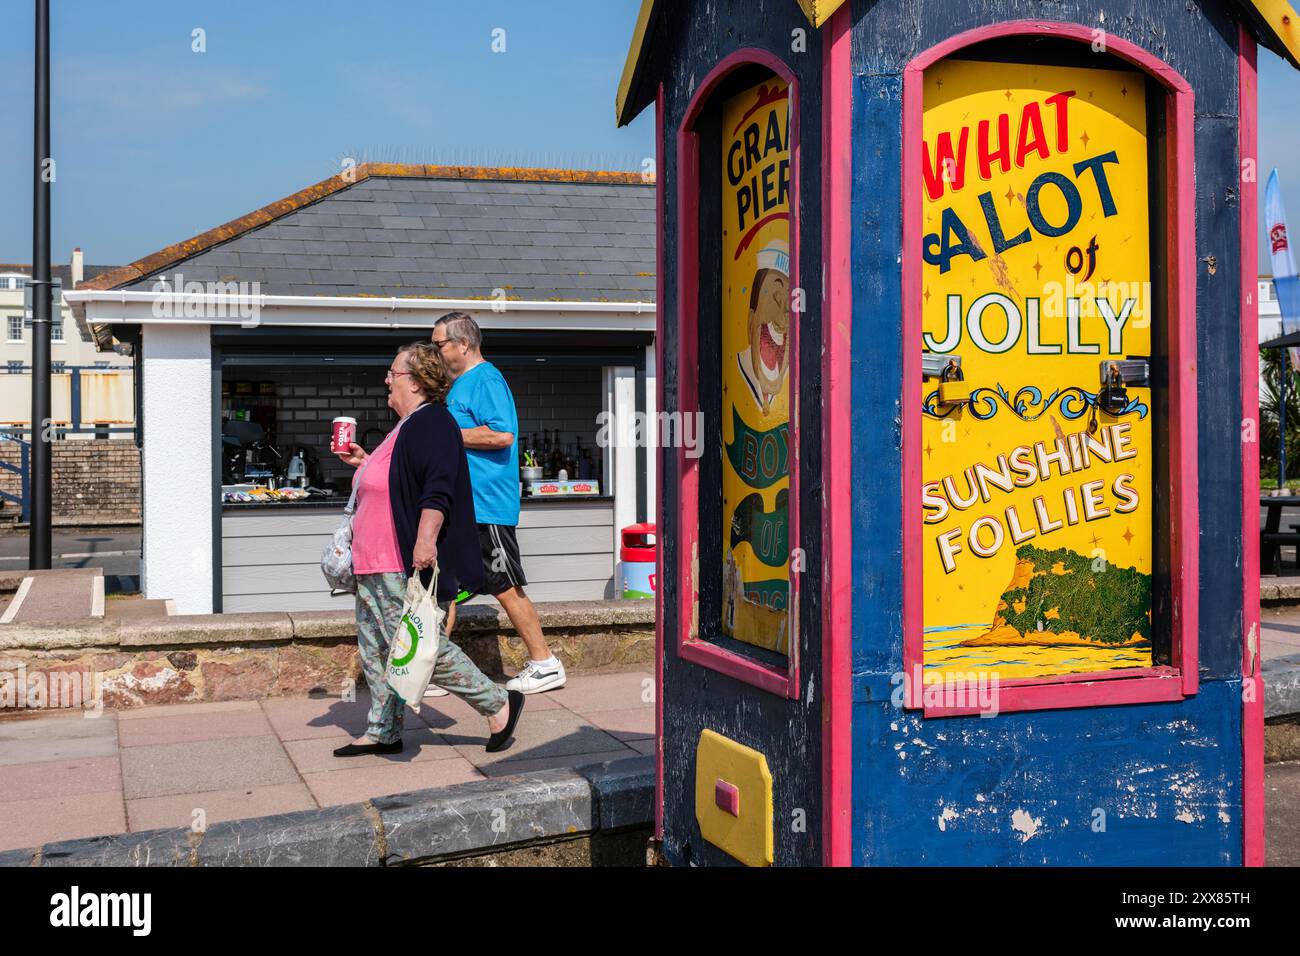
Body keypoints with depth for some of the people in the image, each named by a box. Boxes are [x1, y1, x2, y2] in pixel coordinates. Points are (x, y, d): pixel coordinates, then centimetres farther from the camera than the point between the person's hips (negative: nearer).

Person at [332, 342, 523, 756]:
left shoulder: (432, 423, -14)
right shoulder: (408, 426, 19)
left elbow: (438, 490, -25)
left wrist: (425, 541, -33)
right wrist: (364, 462, 24)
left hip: (406, 565, -11)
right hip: (378, 563, 11)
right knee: (376, 647, 11)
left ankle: (498, 703, 0)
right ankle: (382, 732, 19)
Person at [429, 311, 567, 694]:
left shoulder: (485, 380, -12)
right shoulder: (460, 383, 19)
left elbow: (502, 435, -25)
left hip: (486, 506, -10)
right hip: (458, 506, 10)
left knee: (506, 589, -3)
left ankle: (545, 665, 8)